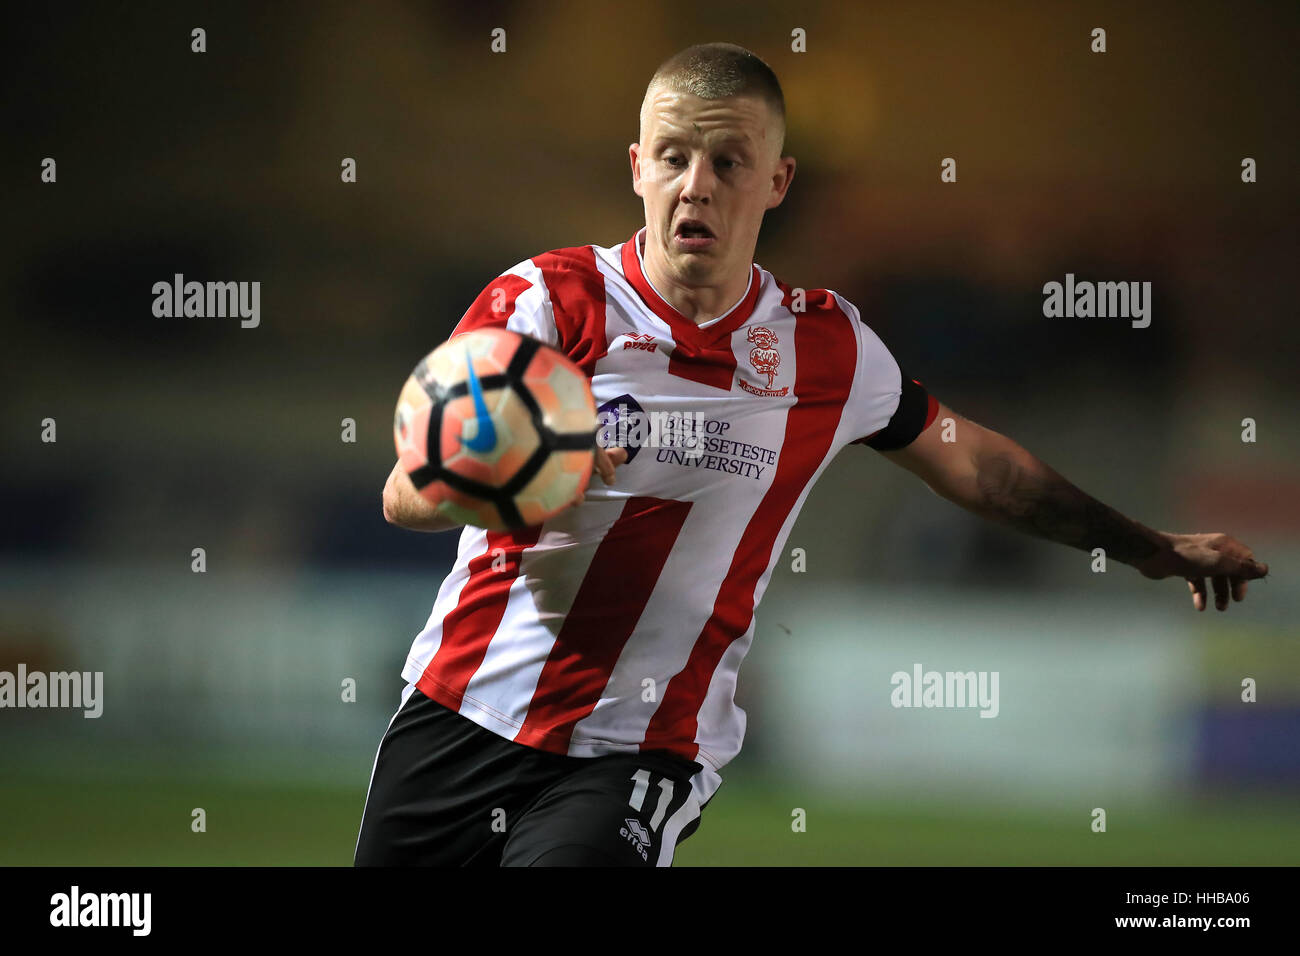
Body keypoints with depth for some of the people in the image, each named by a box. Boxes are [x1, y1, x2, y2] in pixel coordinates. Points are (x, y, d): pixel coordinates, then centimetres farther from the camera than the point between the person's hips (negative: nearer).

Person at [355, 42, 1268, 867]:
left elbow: (968, 459, 20)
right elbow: (406, 494, -14)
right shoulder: (545, 299, -6)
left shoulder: (830, 348, 2)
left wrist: (1153, 549, 30)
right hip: (456, 721, 0)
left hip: (634, 757, 0)